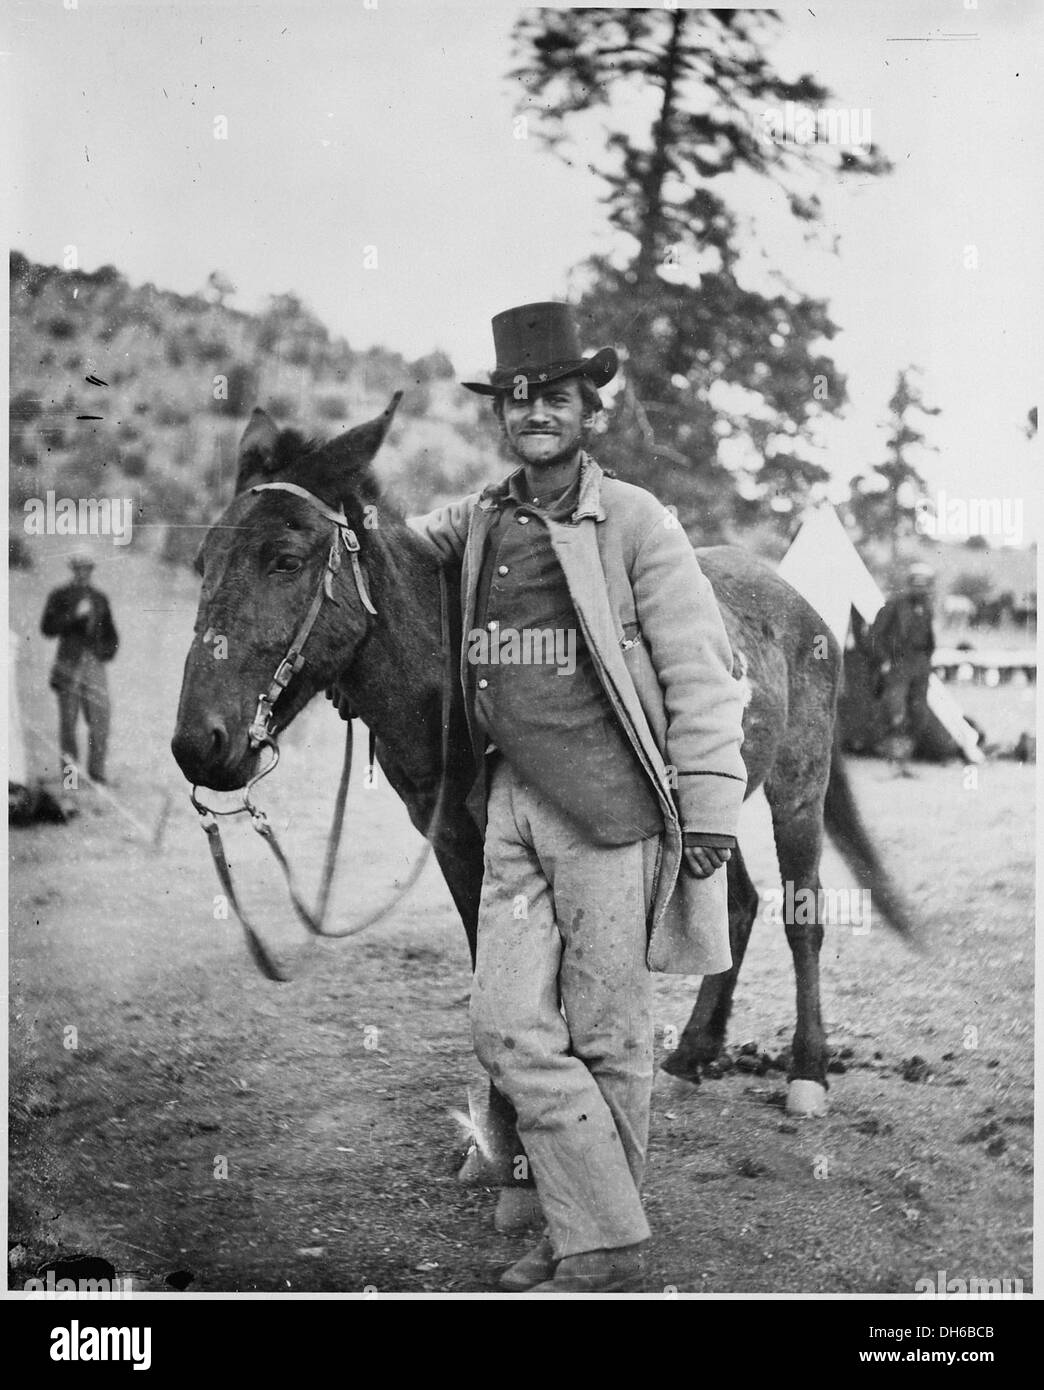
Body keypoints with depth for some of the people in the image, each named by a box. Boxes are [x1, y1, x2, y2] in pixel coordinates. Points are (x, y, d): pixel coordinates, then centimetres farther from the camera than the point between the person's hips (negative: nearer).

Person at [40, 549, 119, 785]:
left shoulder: (100, 599, 16)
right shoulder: (59, 596, 5)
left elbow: (110, 634, 25)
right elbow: (47, 628, -6)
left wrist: (108, 651, 6)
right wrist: (74, 615, -14)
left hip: (95, 665, 3)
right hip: (69, 665, -3)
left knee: (100, 722, -5)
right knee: (68, 723, -2)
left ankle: (97, 775, 2)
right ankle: (69, 774, 4)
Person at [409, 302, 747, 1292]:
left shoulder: (637, 523, -5)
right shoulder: (479, 522, 10)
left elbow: (701, 675, -6)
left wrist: (709, 814, -10)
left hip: (609, 805, -5)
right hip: (511, 804, 6)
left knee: (607, 1034, 3)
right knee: (508, 1030, 2)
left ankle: (607, 1245, 14)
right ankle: (596, 1236, 13)